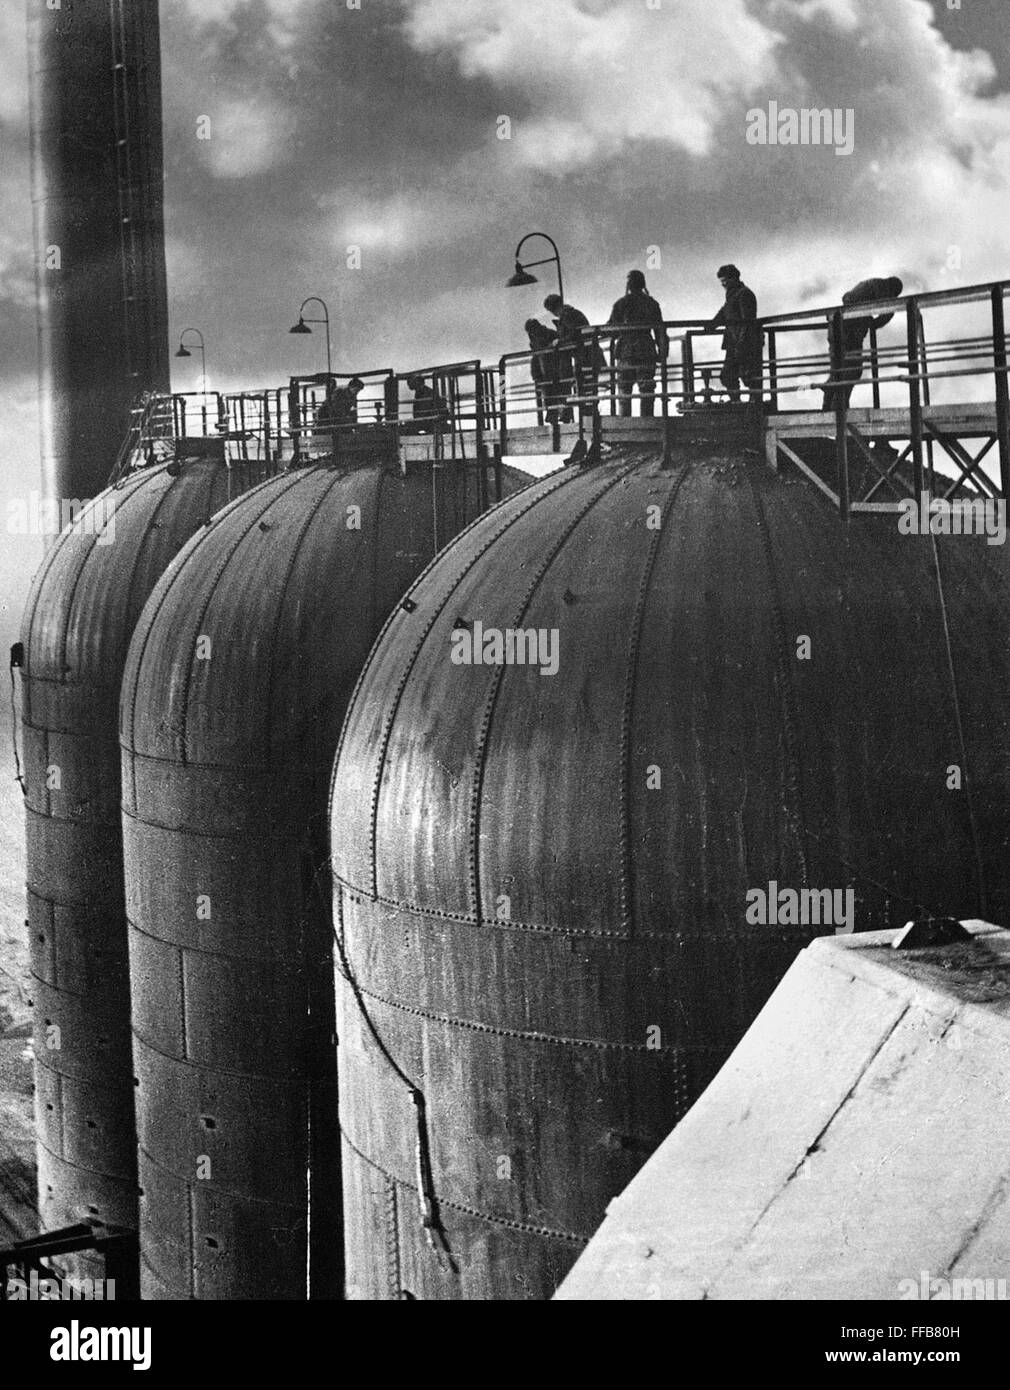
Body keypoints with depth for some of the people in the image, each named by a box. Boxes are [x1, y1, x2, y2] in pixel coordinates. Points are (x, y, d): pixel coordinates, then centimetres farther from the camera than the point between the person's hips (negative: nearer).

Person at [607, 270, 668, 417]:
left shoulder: (621, 303, -1)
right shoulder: (652, 304, 6)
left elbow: (611, 329, -2)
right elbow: (660, 330, 6)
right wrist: (662, 353, 10)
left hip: (625, 352, -1)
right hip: (647, 353, 1)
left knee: (624, 393, 3)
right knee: (647, 392, 2)